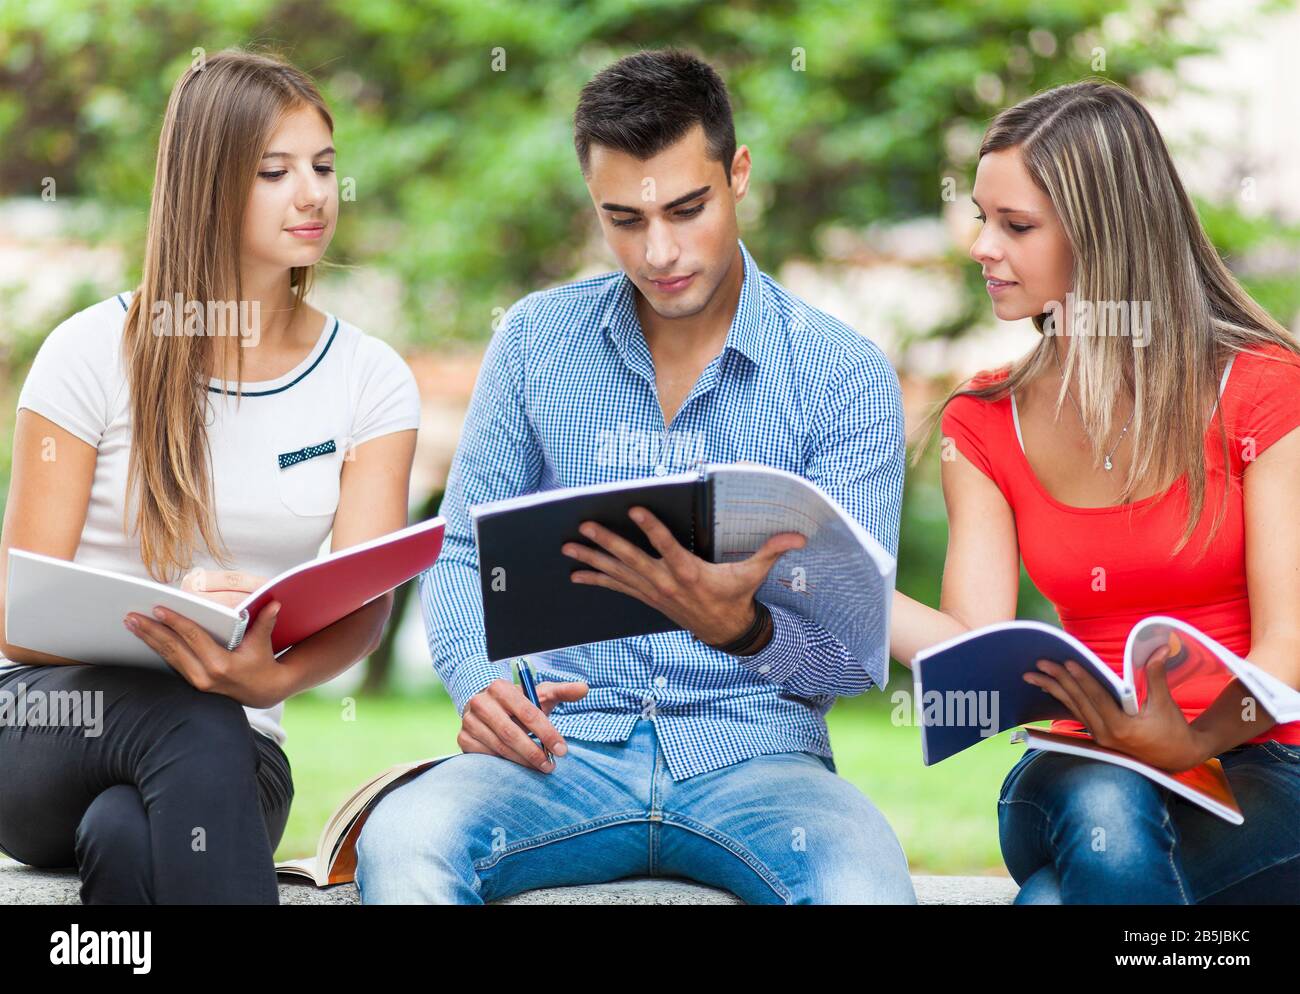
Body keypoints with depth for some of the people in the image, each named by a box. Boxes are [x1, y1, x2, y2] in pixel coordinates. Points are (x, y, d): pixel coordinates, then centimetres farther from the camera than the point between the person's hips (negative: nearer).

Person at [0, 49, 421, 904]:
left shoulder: (371, 382, 4)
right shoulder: (94, 354, -3)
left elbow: (366, 602, -11)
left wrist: (273, 677, -36)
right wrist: (159, 623, -28)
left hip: (238, 741, 1)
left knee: (128, 838, -37)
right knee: (190, 717, -38)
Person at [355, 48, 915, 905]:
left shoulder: (847, 376, 0)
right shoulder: (538, 339, 8)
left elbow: (855, 655, -4)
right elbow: (462, 555, 12)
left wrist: (740, 628, -27)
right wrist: (480, 683, -11)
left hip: (752, 758, -1)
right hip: (568, 747, 1)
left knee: (864, 882, -36)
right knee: (402, 844, -32)